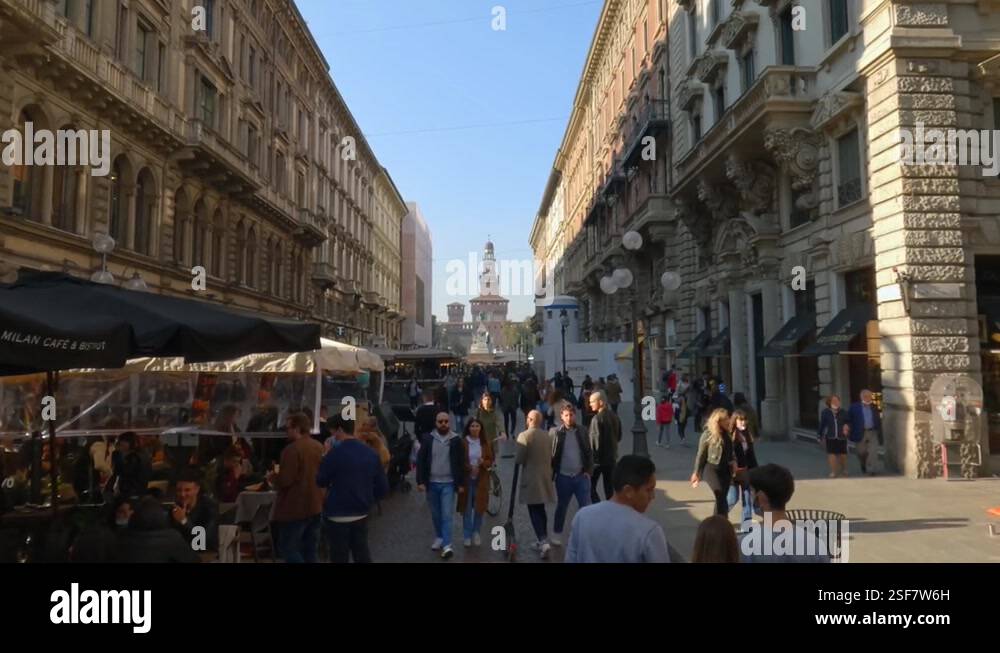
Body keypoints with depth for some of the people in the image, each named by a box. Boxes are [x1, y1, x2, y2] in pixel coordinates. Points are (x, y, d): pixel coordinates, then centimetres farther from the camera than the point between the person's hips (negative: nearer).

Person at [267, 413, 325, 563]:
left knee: (287, 547, 1)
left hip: (295, 507, -8)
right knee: (310, 548, 14)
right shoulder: (319, 447, 7)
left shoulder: (292, 449, -19)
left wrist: (272, 477, 1)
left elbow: (285, 481, -22)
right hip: (315, 506, 8)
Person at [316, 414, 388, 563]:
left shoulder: (335, 453, -17)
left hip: (338, 516, -5)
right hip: (362, 514, 5)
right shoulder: (371, 453, -1)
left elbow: (320, 481, -4)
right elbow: (383, 487, 0)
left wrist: (325, 460, 8)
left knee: (340, 557, 7)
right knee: (363, 555, 16)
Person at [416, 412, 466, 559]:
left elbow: (461, 463, 0)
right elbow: (420, 461, -1)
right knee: (435, 514, 15)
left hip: (448, 483, -2)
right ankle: (439, 537, 33)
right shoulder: (428, 439, -4)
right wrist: (420, 481, -7)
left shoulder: (456, 440, -5)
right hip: (432, 483, 2)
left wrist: (461, 483, -1)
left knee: (446, 515, -6)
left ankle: (447, 545, -5)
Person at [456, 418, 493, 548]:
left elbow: (490, 461, 8)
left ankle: (476, 533, 22)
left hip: (481, 480, 2)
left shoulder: (485, 443, 3)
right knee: (467, 508, 1)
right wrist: (469, 467, -16)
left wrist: (483, 462, -13)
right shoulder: (462, 443, -5)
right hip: (466, 479, -2)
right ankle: (467, 536, 13)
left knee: (479, 507, 5)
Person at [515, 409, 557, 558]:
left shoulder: (524, 435, -15)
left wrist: (516, 460, 4)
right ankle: (542, 539, 25)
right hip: (546, 477, 6)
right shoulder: (549, 435, 3)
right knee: (540, 509, 18)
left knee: (534, 511, -2)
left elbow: (519, 460, -16)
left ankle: (544, 541, -14)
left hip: (531, 479, -6)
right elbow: (553, 456, 8)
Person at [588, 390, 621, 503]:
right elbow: (619, 436, 14)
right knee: (610, 487, 14)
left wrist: (590, 457, -10)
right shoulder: (614, 416, 5)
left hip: (598, 459, -7)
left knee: (590, 486, 2)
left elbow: (595, 441, -18)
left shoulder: (597, 419, -19)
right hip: (612, 457, 7)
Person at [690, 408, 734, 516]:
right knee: (721, 497, -16)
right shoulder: (708, 434, -13)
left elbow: (729, 453, 16)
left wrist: (733, 462, -4)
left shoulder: (727, 434, 4)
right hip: (711, 469, -6)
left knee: (721, 499, 11)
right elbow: (701, 455, -6)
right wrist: (697, 473, -3)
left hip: (725, 469, 6)